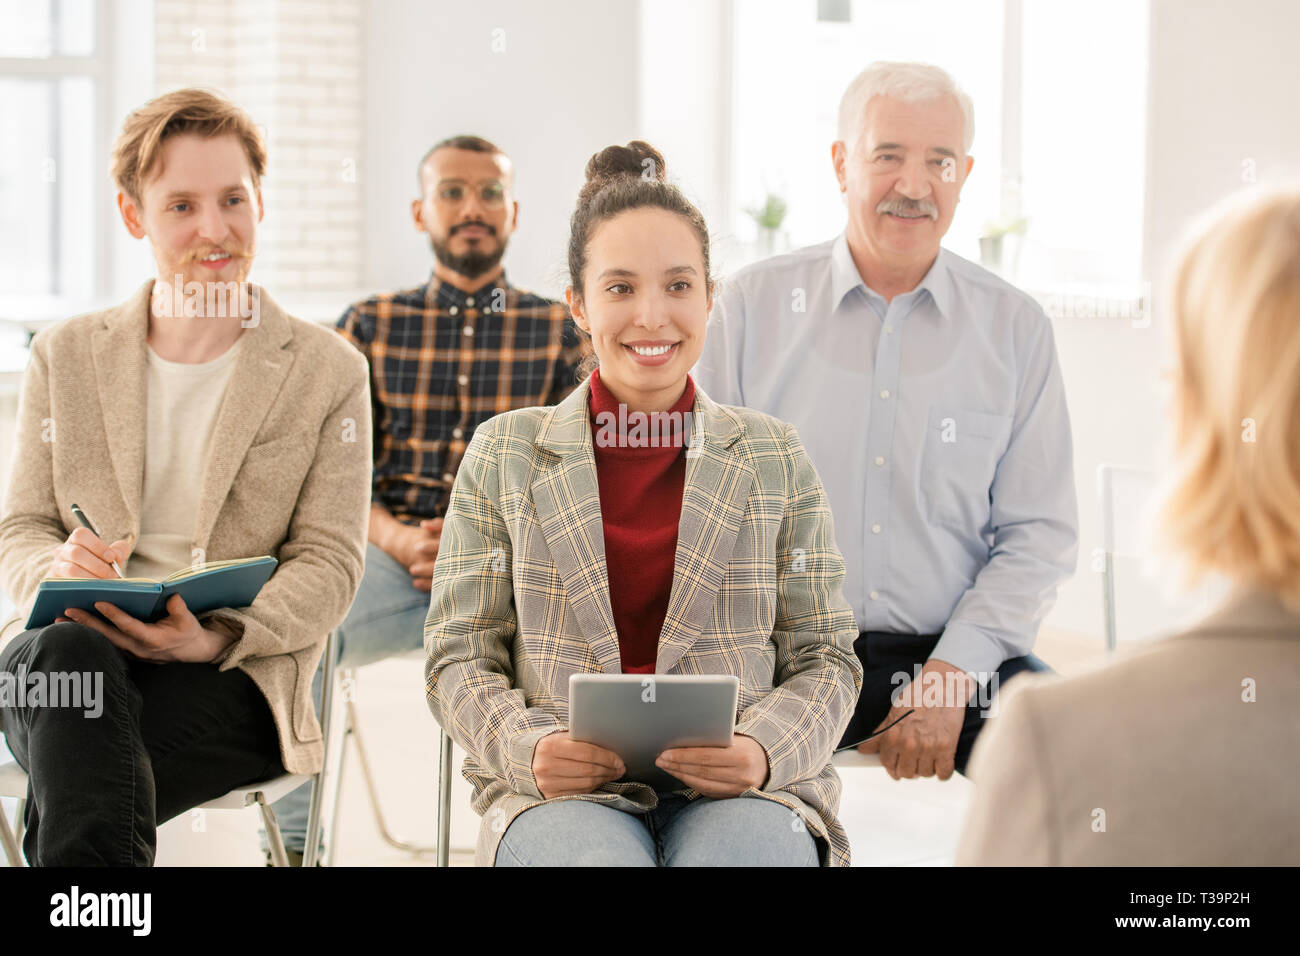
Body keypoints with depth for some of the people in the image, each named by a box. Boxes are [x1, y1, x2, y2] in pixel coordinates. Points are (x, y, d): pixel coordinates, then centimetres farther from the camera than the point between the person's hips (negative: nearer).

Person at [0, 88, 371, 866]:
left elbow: (329, 563, 3)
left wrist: (216, 638, -18)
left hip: (234, 681, -2)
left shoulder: (329, 371, 10)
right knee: (70, 650, -38)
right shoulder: (66, 355, 18)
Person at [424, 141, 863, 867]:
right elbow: (459, 656, 10)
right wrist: (529, 748, -10)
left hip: (742, 788, 1)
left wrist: (763, 749, -10)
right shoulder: (505, 453, 12)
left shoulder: (775, 458, 14)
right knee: (597, 860, -36)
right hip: (562, 791, -1)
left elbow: (826, 659, 12)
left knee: (740, 854, -34)